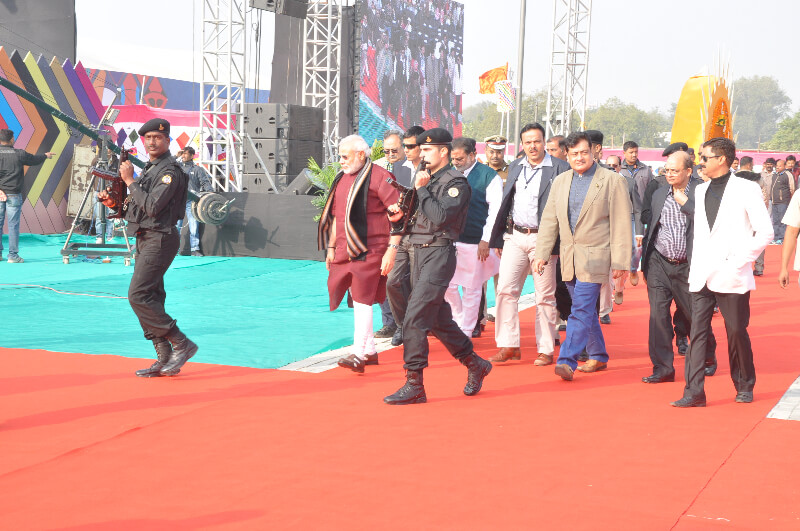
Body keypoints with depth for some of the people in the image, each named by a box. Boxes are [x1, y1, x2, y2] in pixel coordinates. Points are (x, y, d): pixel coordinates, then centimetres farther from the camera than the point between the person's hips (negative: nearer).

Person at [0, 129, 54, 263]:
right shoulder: (19, 154, -2)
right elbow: (34, 160, 14)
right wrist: (45, 156, 34)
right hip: (14, 194, -2)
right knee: (13, 225, 1)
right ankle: (13, 255, 1)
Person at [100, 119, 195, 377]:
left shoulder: (170, 170, -12)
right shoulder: (148, 169, 18)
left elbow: (152, 207, -22)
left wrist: (130, 180, -14)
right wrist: (114, 203, 6)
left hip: (159, 239, -10)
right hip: (145, 240, 10)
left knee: (138, 296, -15)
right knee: (149, 299, 8)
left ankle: (182, 344, -11)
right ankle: (165, 360, 11)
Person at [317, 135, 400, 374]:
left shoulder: (379, 177, -10)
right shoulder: (341, 179, 14)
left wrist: (392, 249, -17)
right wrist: (331, 248, 18)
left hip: (370, 251, -8)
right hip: (345, 251, 8)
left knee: (362, 300, -12)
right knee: (358, 301, 13)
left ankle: (358, 354, -13)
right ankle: (370, 351, 23)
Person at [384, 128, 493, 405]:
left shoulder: (456, 182, -8)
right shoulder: (425, 178, 16)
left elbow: (440, 216, -21)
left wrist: (422, 189, -13)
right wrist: (401, 215, 2)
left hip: (439, 253, -9)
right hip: (419, 251, 9)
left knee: (415, 318, -14)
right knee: (438, 318, 15)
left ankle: (414, 386, -9)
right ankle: (476, 365, 30)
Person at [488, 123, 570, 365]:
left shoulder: (559, 168, -5)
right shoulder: (515, 167, 13)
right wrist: (499, 239, 14)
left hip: (542, 238, -5)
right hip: (514, 236, 5)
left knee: (545, 296, 2)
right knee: (505, 290, -1)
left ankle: (546, 350, 10)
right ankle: (508, 345, 5)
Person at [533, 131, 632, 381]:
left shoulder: (612, 180, -3)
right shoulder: (560, 182, 12)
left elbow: (622, 224, -6)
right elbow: (549, 220, 14)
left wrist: (620, 261, -11)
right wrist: (542, 253, 6)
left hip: (594, 257, -6)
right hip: (568, 257, 6)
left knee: (581, 308, -13)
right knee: (586, 309, 14)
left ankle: (568, 360, -15)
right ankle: (598, 357, 27)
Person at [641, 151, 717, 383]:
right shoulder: (659, 194, 10)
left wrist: (685, 202, -18)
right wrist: (644, 262, 16)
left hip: (688, 266, -3)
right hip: (659, 264, 3)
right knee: (658, 314, -6)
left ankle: (708, 358, 32)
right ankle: (663, 368, 1)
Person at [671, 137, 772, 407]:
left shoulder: (746, 189, -4)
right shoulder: (700, 190, 14)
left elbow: (765, 232, -6)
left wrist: (740, 261, -11)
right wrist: (695, 266, 10)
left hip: (731, 277, -5)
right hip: (701, 275, 5)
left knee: (737, 331, 4)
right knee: (697, 331, -1)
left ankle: (744, 386, 23)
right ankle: (694, 392, 0)